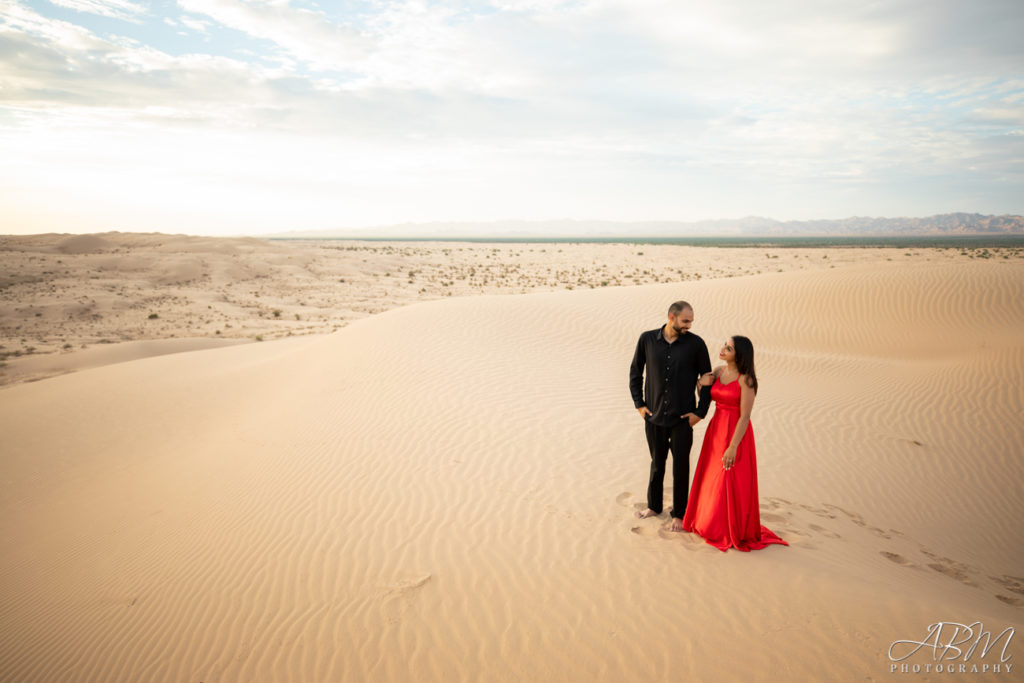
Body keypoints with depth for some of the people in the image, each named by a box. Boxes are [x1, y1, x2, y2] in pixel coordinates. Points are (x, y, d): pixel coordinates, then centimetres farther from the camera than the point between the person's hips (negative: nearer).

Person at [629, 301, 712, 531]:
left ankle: (679, 514, 24)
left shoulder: (696, 344, -8)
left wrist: (700, 412, -4)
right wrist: (639, 404, 3)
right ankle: (654, 506, 36)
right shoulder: (647, 339, -4)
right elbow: (635, 372, 7)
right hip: (654, 417, 2)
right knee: (657, 462, 17)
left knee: (680, 466, 7)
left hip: (682, 418, -2)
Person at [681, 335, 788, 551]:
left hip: (737, 434, -7)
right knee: (711, 480, 16)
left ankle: (733, 531, 19)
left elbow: (745, 417, -18)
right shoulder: (718, 371, 4)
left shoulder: (746, 380, -16)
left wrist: (733, 447, -20)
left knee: (731, 484, 2)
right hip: (716, 430, 7)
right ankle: (712, 523, 33)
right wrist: (703, 381, -9)